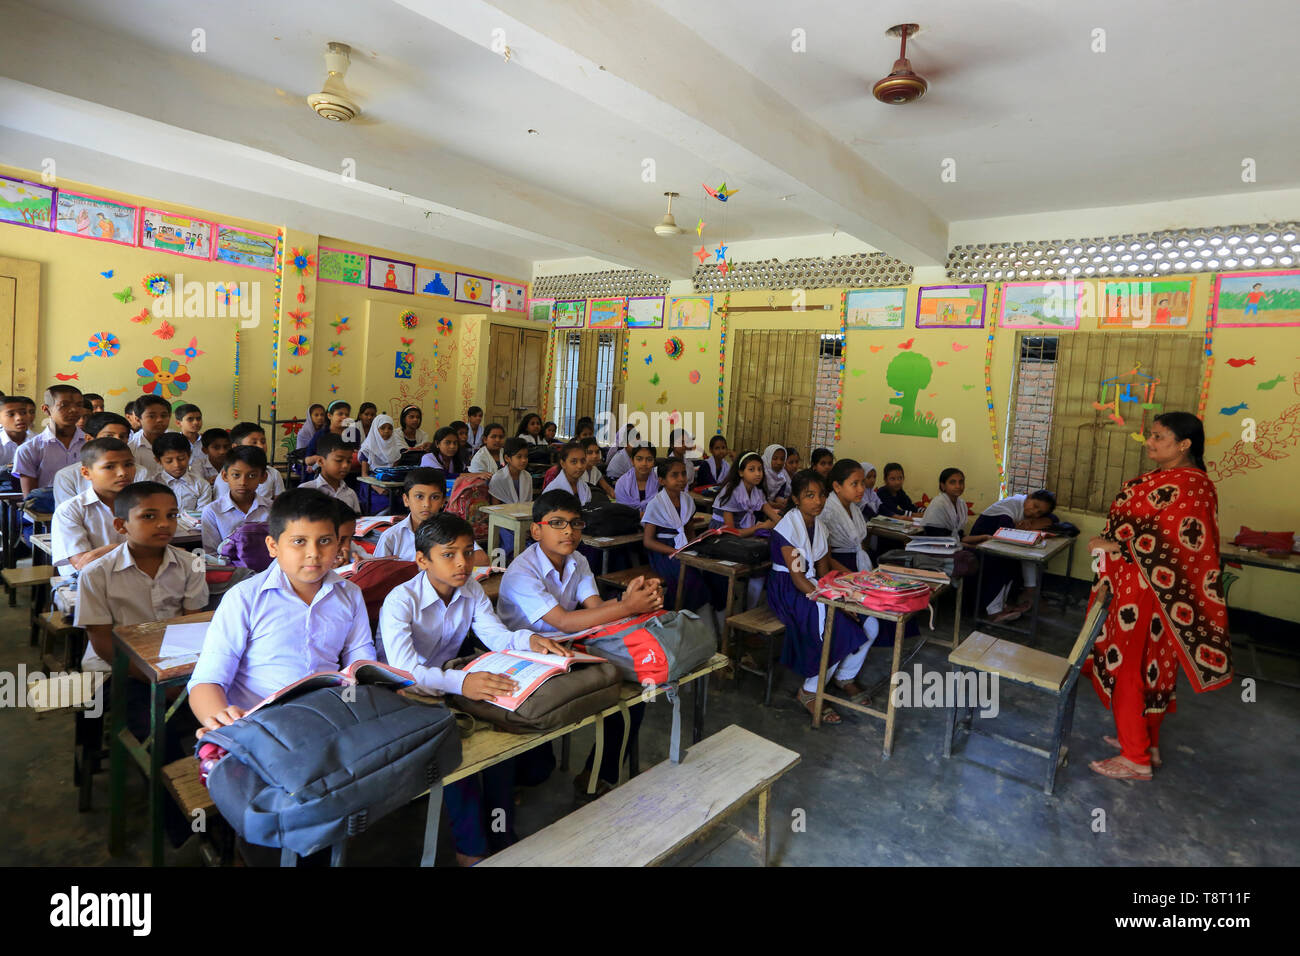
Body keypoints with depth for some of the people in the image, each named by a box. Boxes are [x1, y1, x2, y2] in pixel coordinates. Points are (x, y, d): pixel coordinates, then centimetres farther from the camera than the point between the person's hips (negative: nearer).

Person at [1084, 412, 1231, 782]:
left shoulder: (1190, 485, -18)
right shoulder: (1161, 478, 10)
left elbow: (1173, 545, -23)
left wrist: (1116, 546, -19)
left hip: (1144, 592, -9)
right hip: (1130, 584, 9)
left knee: (1126, 667, -1)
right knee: (1148, 665, 18)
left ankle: (1136, 759, 9)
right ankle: (1147, 740, 31)